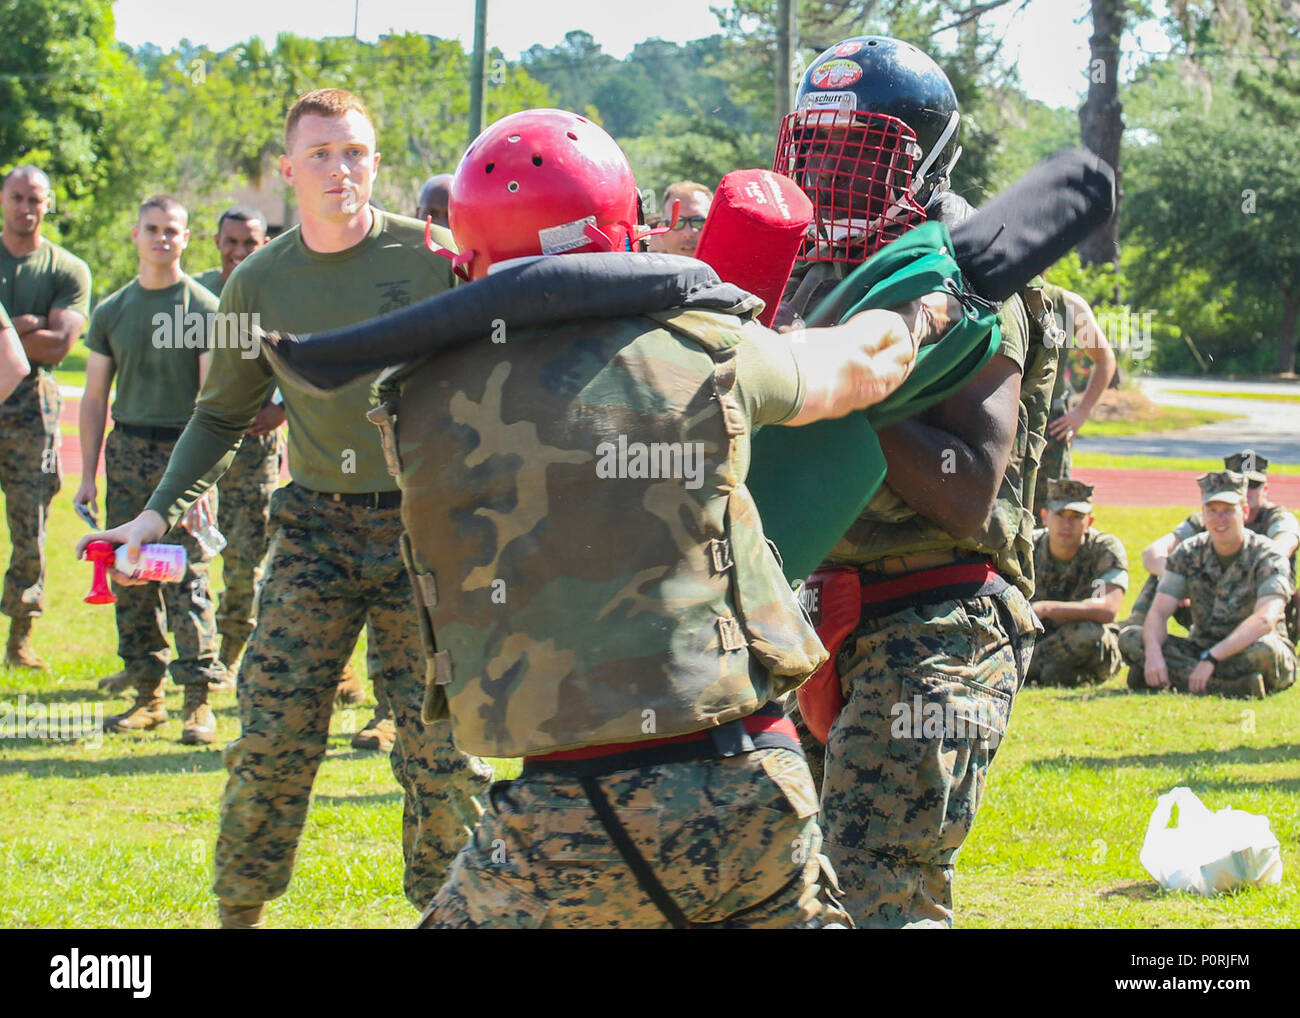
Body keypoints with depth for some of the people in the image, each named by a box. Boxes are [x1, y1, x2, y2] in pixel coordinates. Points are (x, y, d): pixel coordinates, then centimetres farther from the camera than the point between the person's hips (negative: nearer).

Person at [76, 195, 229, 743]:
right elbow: (95, 399, 14)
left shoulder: (205, 310, 1)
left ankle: (198, 700, -6)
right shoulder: (111, 312, 12)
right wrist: (88, 477, 8)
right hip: (128, 451, 4)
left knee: (186, 576, -8)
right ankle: (147, 695, 11)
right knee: (129, 577, 3)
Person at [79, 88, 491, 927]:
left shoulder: (434, 258, -4)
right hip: (319, 523, 2)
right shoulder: (260, 282, 3)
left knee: (442, 744, -4)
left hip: (428, 523, -2)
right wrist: (161, 511, 4)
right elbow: (224, 414, 15)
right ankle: (241, 909, 11)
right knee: (275, 732, -4)